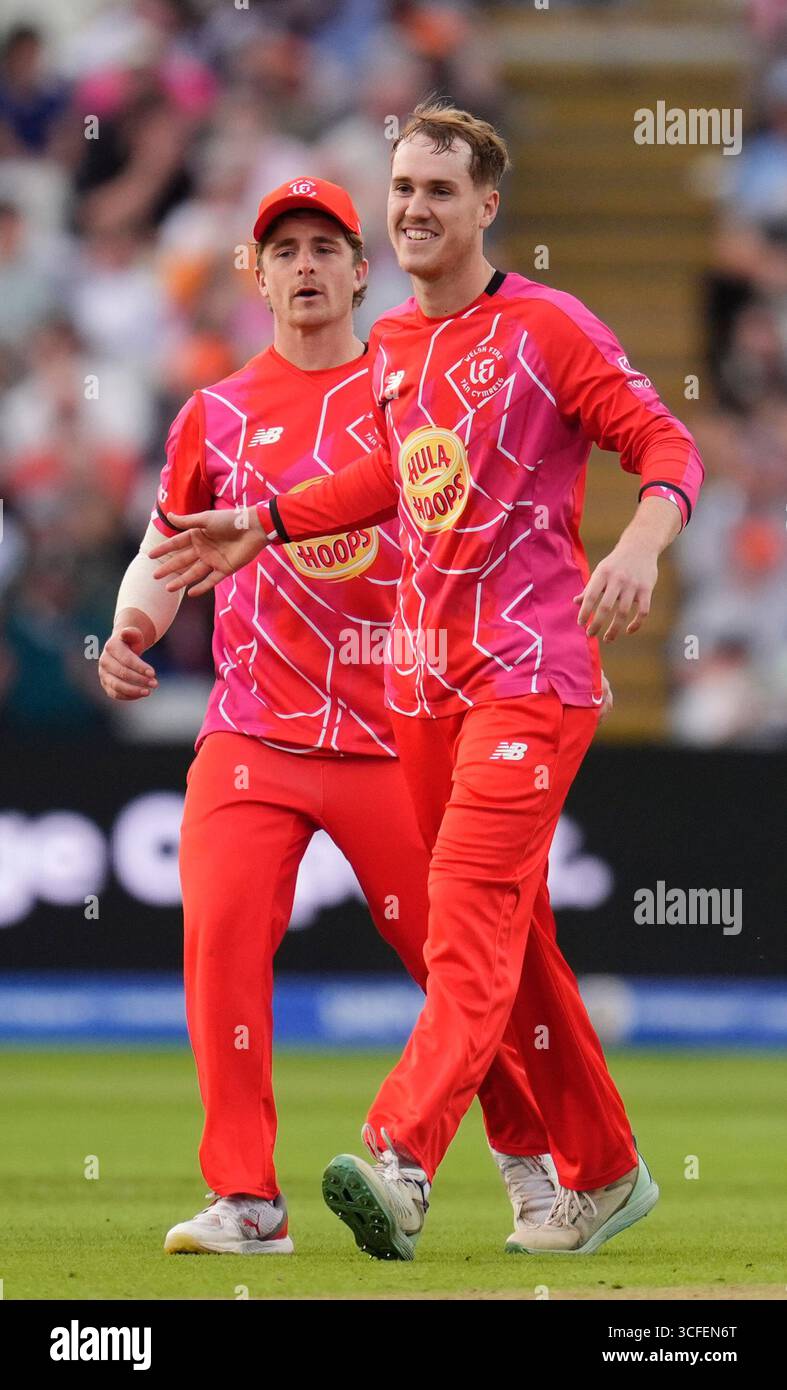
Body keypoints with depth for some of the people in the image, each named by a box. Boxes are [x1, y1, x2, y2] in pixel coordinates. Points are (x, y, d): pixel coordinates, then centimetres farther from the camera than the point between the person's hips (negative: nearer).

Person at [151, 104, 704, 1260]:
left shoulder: (546, 328, -7)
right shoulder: (392, 344, 14)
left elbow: (668, 446, -10)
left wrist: (642, 543, -30)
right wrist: (264, 527, 27)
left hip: (532, 665, -8)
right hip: (424, 674, 8)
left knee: (474, 912, -19)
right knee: (508, 934, 11)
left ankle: (401, 1164, -34)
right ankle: (603, 1174, 21)